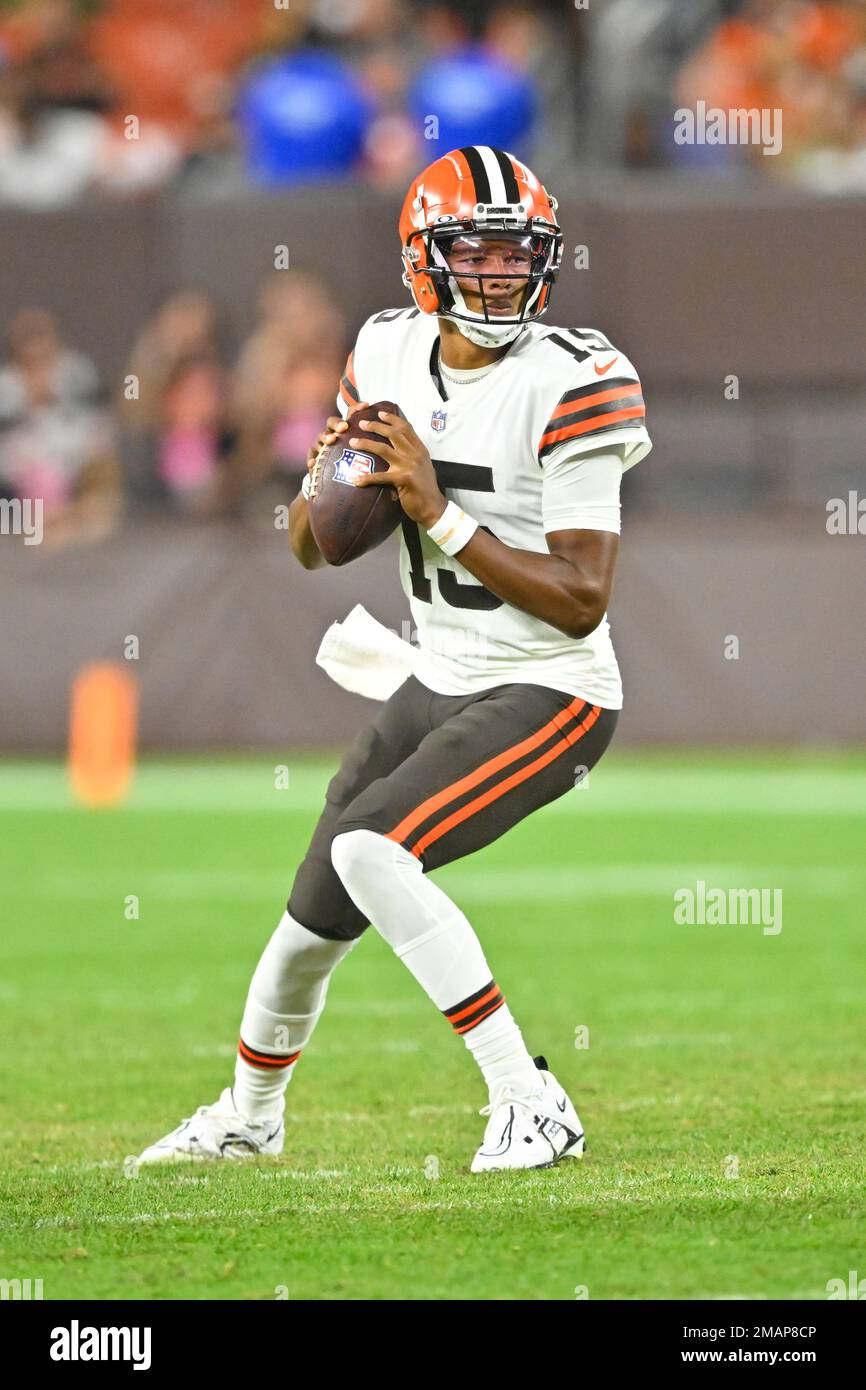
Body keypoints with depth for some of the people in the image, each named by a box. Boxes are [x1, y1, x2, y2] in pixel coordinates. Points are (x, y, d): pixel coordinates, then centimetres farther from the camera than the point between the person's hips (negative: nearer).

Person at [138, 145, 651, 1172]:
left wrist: (441, 515, -27)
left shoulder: (568, 386, -20)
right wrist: (334, 480, -13)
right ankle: (248, 1116, 43)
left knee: (371, 850, -26)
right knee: (317, 916, 14)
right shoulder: (391, 357, 0)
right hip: (439, 686, 7)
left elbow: (582, 601, -24)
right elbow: (311, 547, 10)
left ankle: (531, 1105, -20)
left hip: (550, 695, -7)